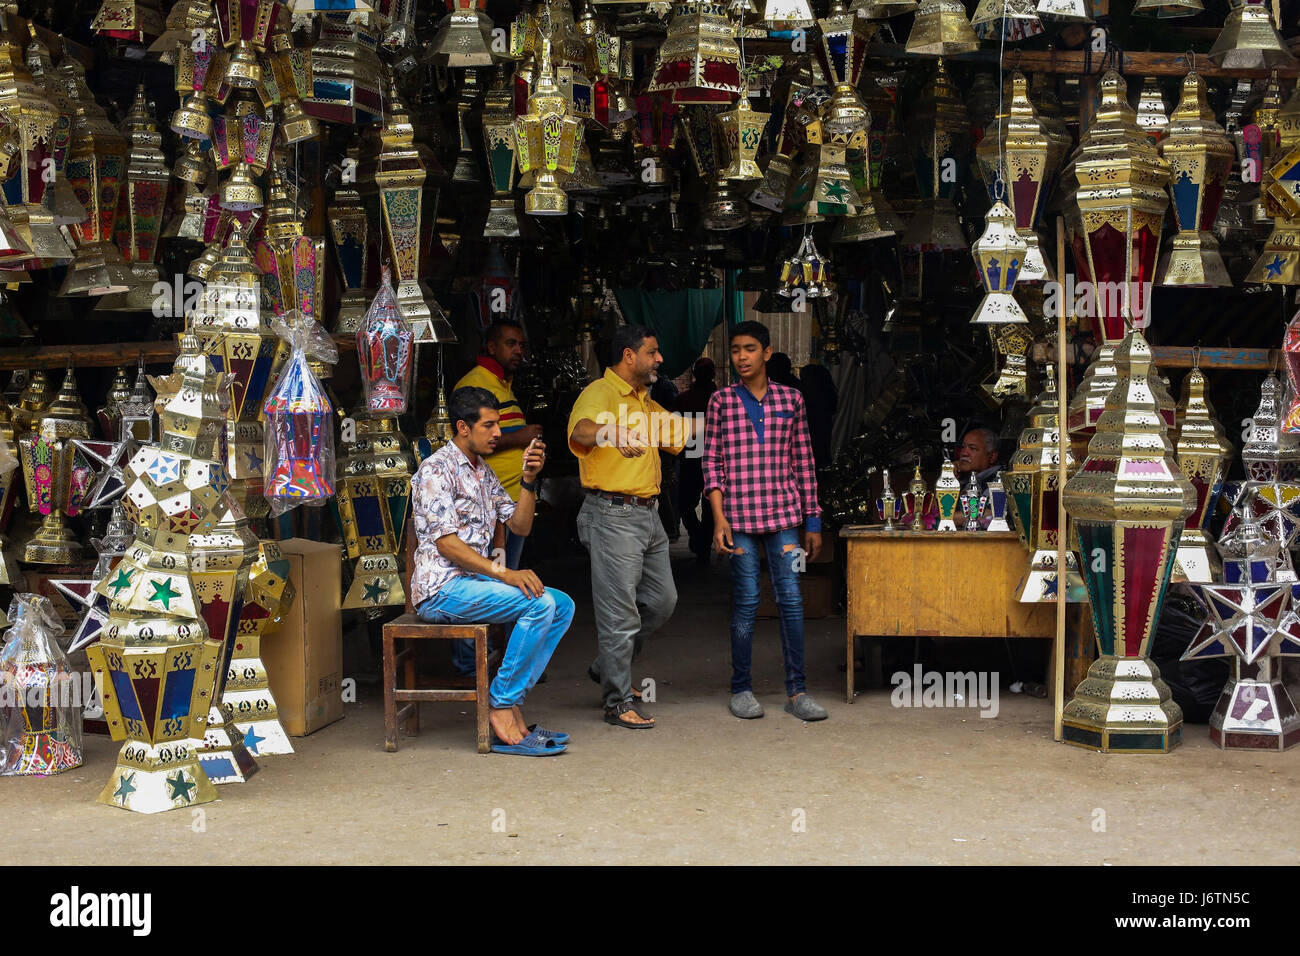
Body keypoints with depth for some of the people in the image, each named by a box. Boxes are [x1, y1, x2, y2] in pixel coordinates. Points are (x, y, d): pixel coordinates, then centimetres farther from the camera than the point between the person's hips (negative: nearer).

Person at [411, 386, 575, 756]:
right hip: (442, 589, -9)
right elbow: (446, 542, -19)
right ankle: (502, 709, -19)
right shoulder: (437, 469, -9)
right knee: (539, 604, -25)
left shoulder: (484, 472, 19)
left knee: (563, 605, -5)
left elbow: (520, 526, 16)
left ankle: (512, 705, -9)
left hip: (475, 580, 9)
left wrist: (528, 479, 0)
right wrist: (504, 573, -26)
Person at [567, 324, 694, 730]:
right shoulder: (600, 393, -11)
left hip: (648, 514, 9)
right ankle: (618, 702, 5)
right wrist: (614, 434, -52)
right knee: (620, 612, -5)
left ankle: (608, 668, 32)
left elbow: (678, 433, 31)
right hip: (613, 515, -9)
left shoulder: (645, 402, 19)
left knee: (662, 600, 16)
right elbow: (580, 430, -32)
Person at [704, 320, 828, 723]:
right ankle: (741, 689, 12)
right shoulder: (721, 401, 5)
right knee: (746, 601, 1)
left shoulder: (790, 398, 9)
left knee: (791, 598, -2)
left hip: (783, 512, 1)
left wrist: (812, 520, 8)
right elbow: (712, 462, 2)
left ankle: (796, 690, 4)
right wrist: (719, 518, -7)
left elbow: (803, 462, 10)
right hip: (739, 513, -1)